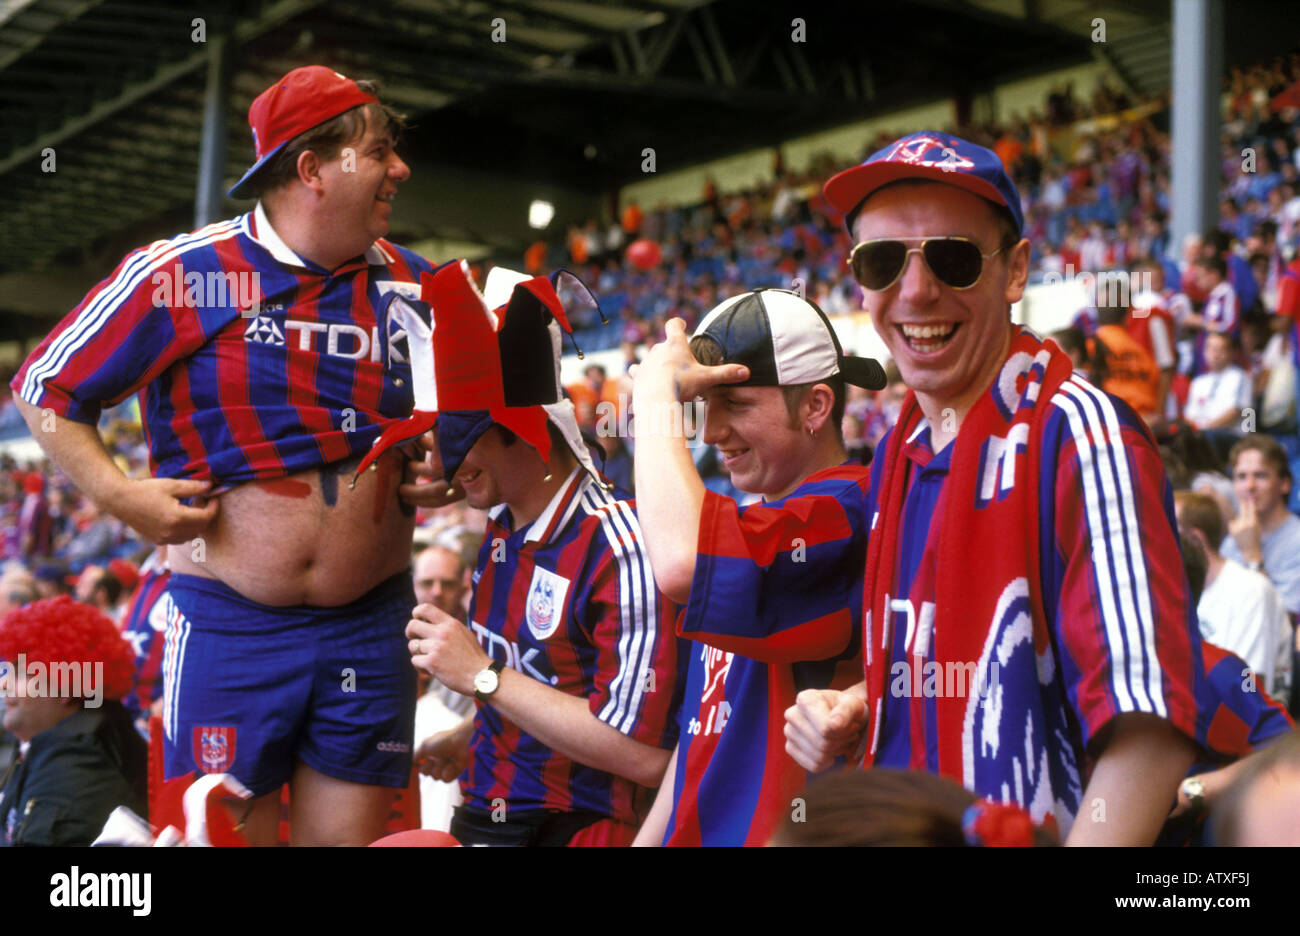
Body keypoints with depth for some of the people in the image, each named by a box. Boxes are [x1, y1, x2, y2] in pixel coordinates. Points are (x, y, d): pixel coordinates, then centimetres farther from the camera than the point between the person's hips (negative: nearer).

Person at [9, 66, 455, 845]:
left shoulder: (411, 285, 5)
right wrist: (116, 493, -11)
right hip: (230, 627, -3)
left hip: (370, 629, 4)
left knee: (350, 834, 9)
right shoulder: (180, 275, -7)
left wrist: (445, 469, 0)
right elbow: (47, 388, 2)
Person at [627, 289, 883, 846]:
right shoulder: (747, 525, 17)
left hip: (775, 833, -8)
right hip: (698, 832, 8)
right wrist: (648, 838, 16)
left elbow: (682, 564, -32)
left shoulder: (845, 512, -14)